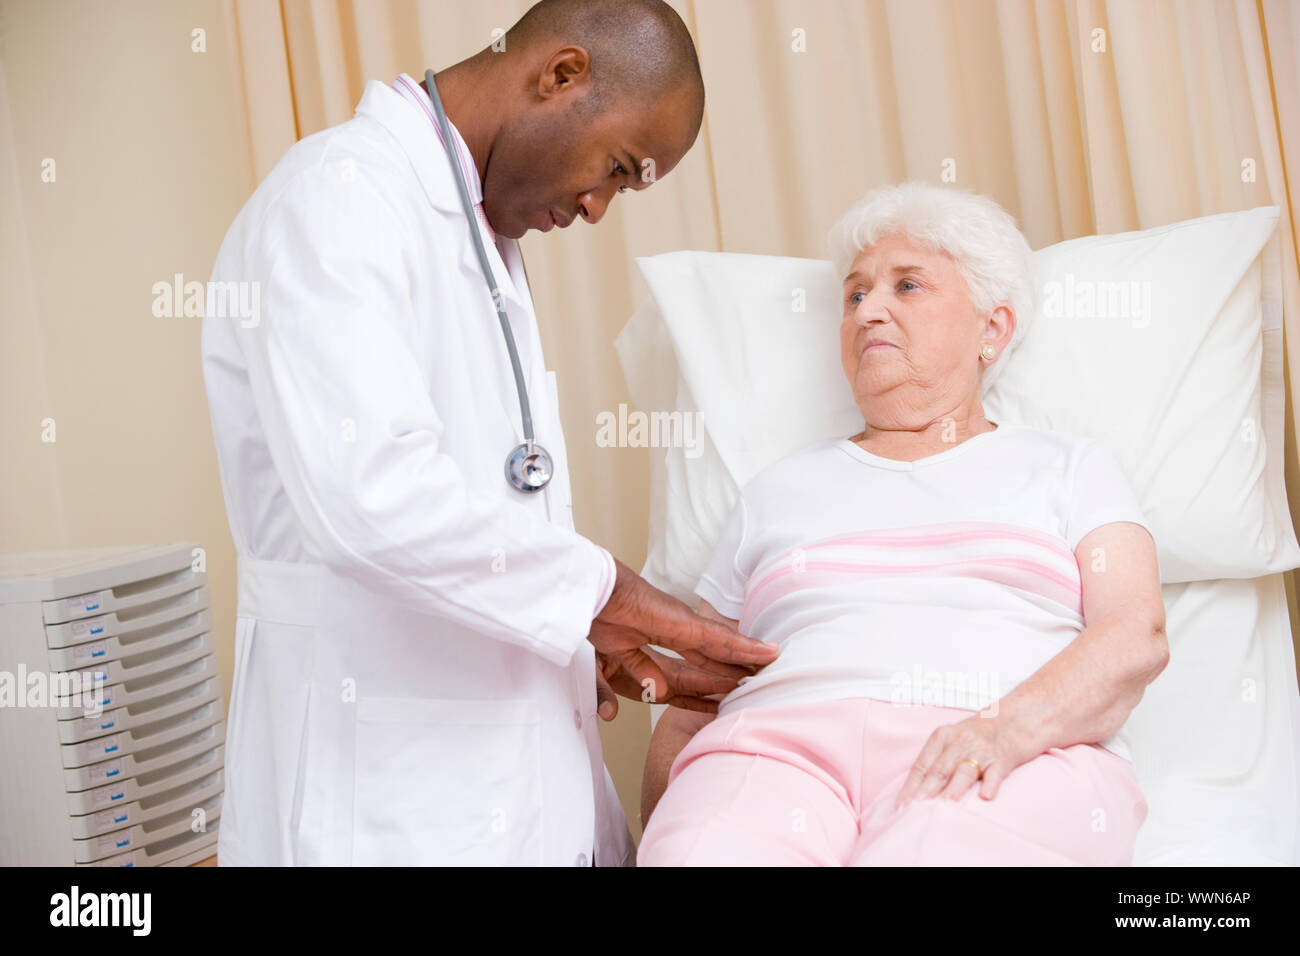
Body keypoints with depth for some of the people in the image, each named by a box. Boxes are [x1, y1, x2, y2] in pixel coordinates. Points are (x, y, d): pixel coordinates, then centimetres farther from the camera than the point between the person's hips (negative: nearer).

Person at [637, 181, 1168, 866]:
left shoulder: (1069, 467, 22)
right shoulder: (780, 489, 26)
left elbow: (1138, 636, 3)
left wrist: (1011, 724, -17)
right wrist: (659, 828, 0)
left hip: (1019, 764, -1)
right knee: (705, 851, -35)